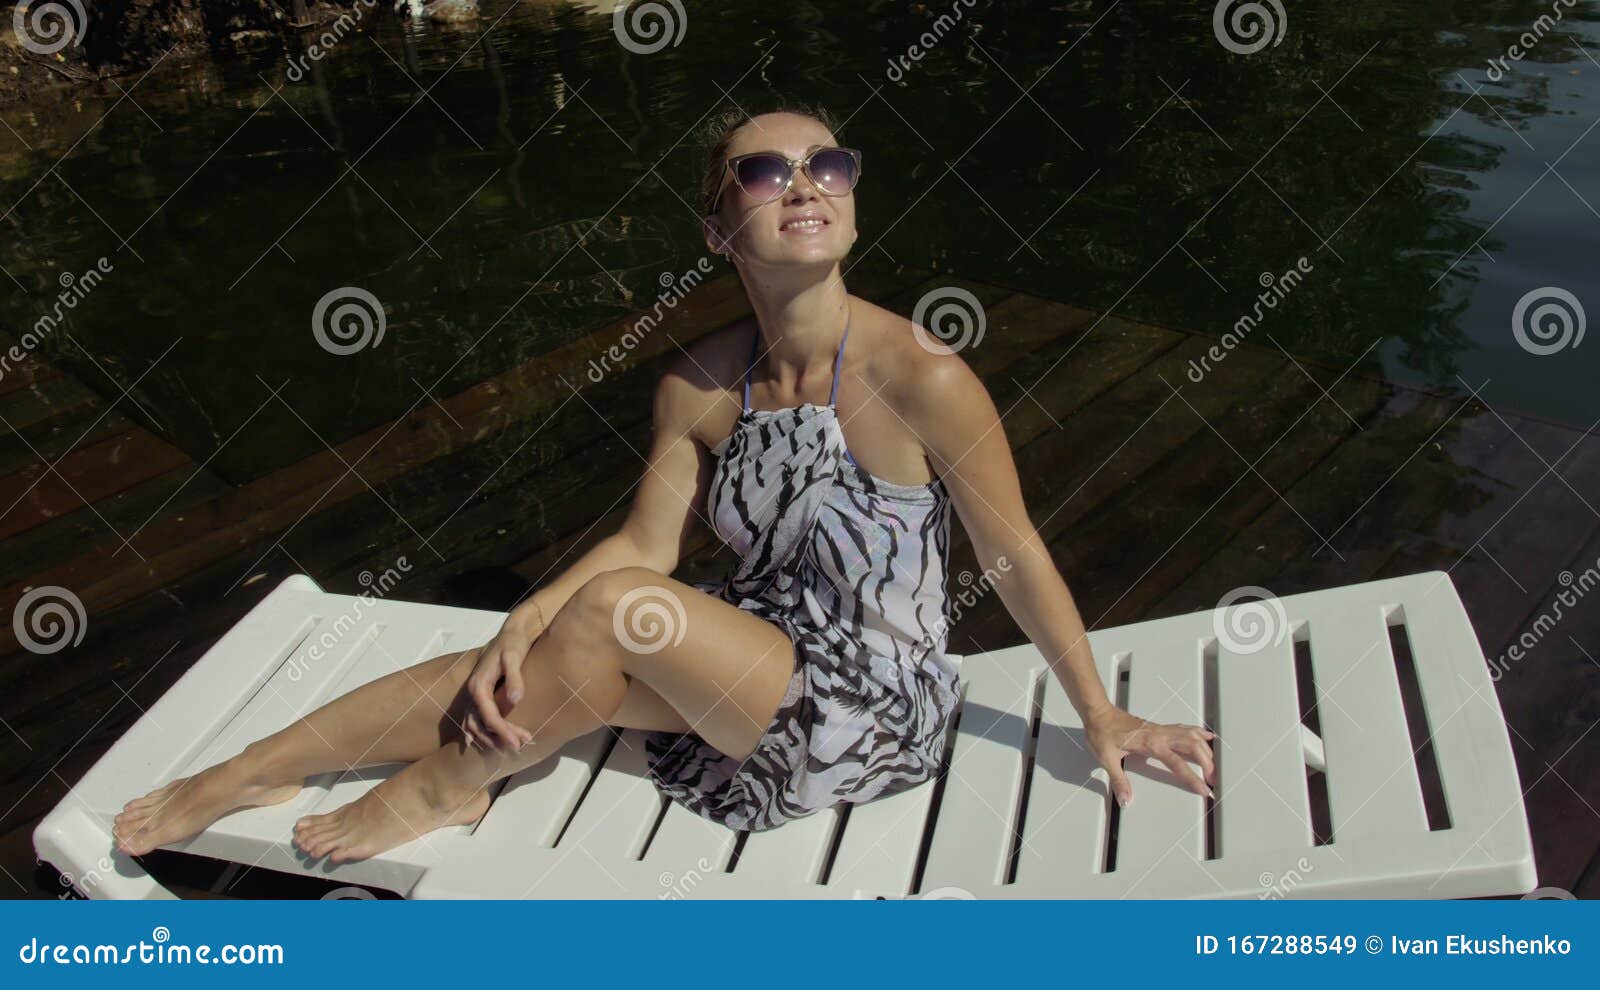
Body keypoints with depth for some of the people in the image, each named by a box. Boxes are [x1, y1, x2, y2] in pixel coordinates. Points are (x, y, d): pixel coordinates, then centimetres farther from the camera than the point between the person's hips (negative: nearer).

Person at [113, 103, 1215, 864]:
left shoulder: (918, 377, -23)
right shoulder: (701, 384, -6)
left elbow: (1017, 556, -13)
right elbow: (646, 542, 1)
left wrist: (1102, 716, -5)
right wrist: (524, 624, -15)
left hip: (873, 711, -5)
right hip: (756, 656, 5)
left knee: (612, 611, -25)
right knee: (496, 674, -7)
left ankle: (450, 783, 2)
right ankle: (235, 780, 11)